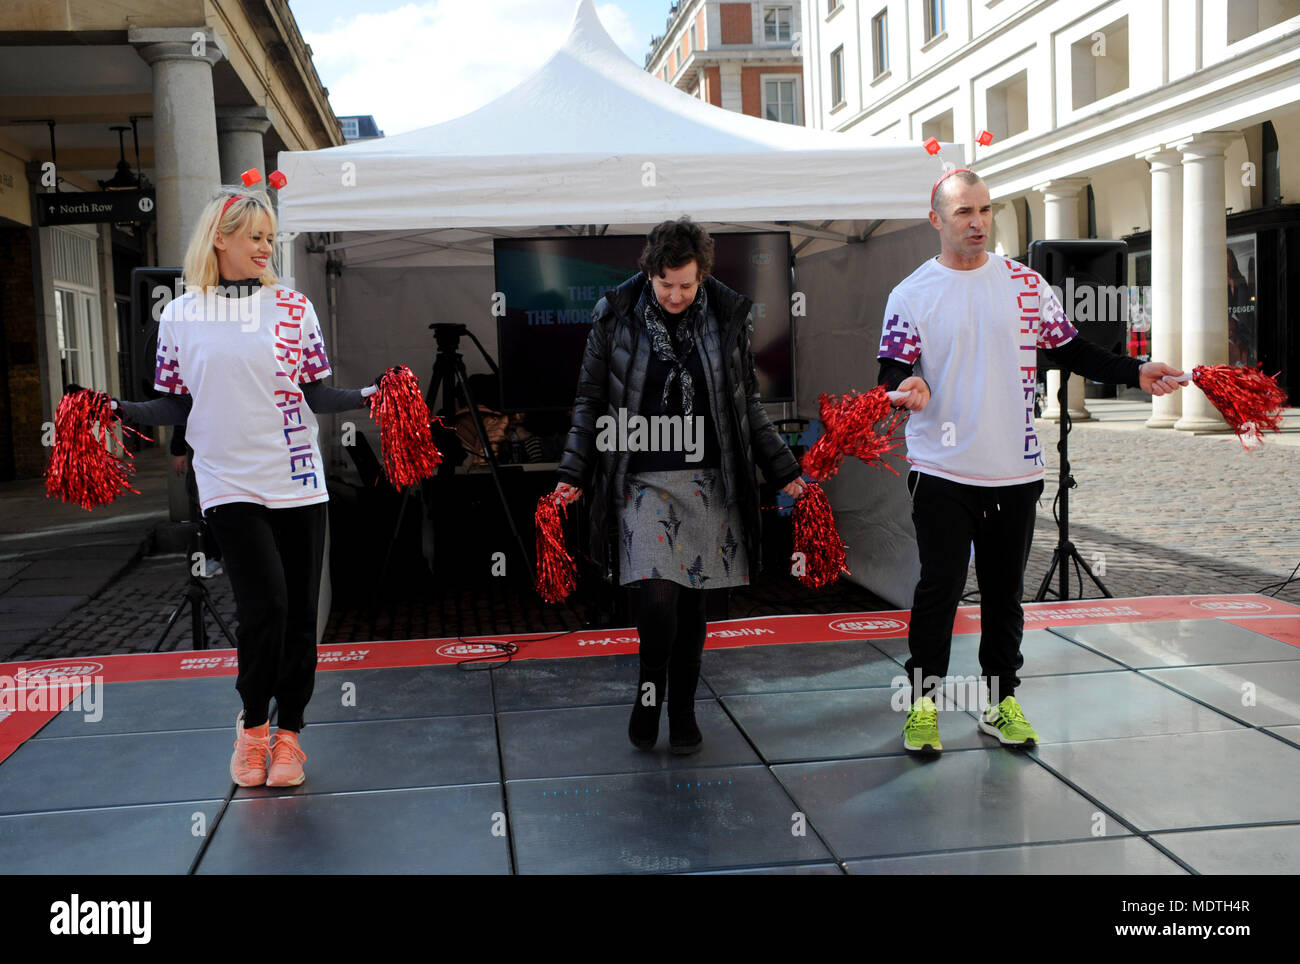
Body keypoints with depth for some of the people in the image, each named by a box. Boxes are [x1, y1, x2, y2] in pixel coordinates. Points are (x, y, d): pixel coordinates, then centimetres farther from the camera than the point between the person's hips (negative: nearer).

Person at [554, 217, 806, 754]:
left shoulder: (729, 317, 2)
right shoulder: (616, 317, -2)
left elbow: (748, 406, 12)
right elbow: (591, 402, 6)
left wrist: (782, 469, 11)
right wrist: (573, 473, 0)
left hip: (709, 483, 2)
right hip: (643, 482, -2)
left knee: (692, 603, 7)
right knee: (657, 598, -14)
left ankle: (682, 710, 25)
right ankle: (649, 689, 13)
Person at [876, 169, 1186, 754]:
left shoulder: (1025, 283, 7)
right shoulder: (911, 294, -1)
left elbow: (1069, 351, 11)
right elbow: (893, 369, -4)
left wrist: (1135, 373, -1)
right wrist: (906, 387, -27)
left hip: (1014, 469, 3)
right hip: (941, 469, -3)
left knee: (1004, 590, 10)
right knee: (940, 586, -3)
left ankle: (1001, 701, 23)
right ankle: (923, 701, 11)